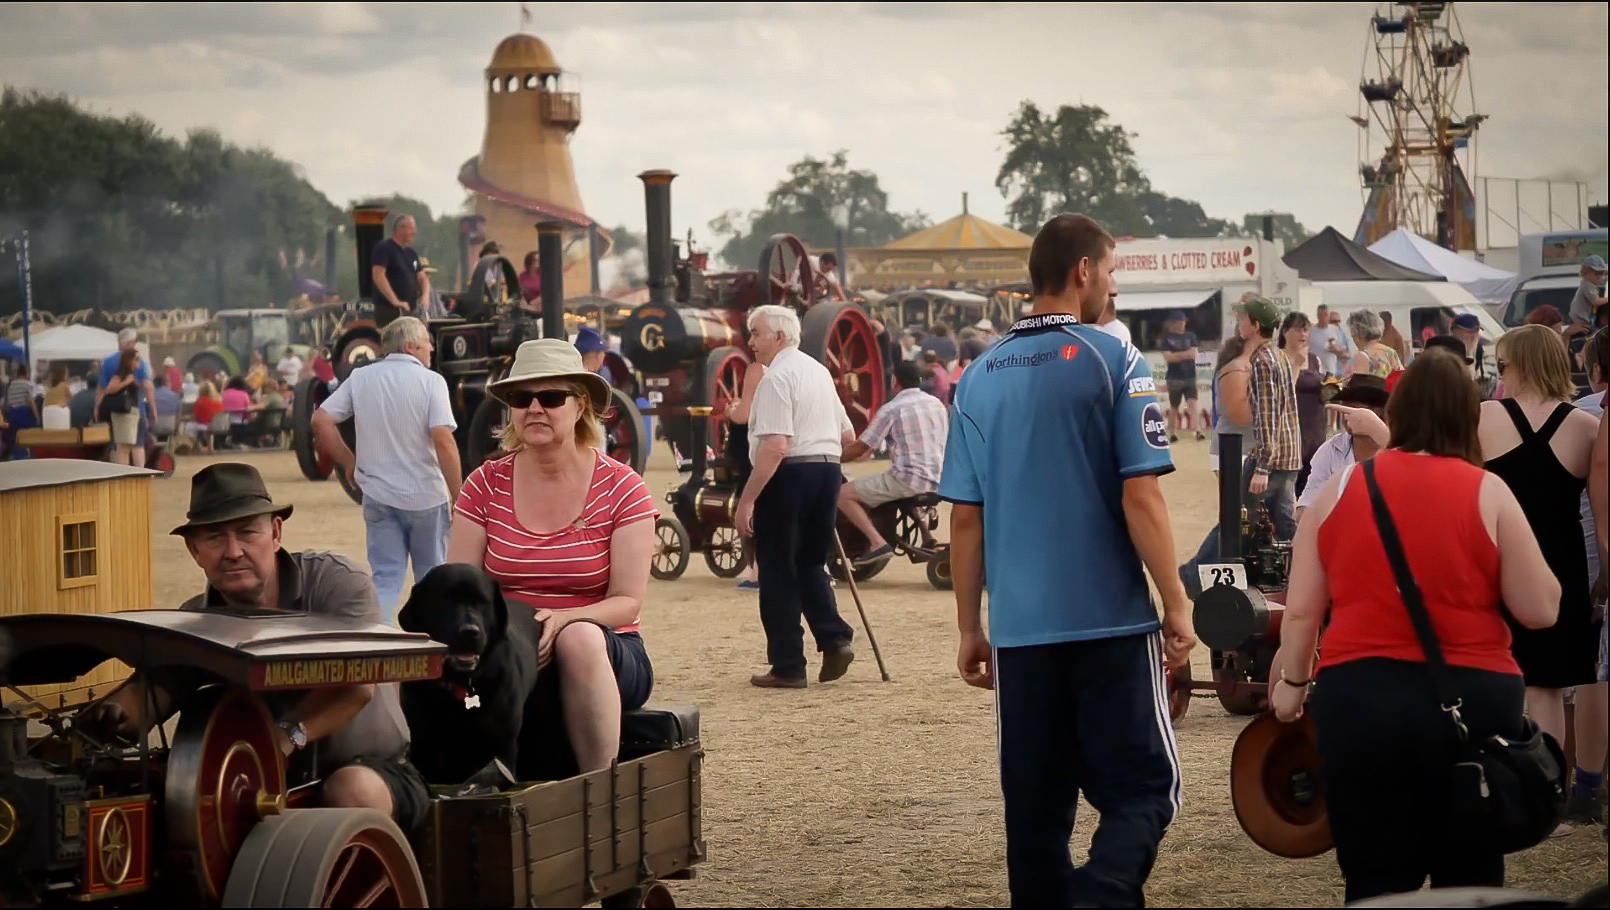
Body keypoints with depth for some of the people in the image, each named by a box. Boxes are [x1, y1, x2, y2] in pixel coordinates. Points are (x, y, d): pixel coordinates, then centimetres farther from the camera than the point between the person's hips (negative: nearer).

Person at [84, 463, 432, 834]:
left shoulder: (336, 580, -12)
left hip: (373, 770, -3)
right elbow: (151, 692, -9)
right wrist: (113, 714, -33)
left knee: (352, 791, -37)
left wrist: (291, 733, -43)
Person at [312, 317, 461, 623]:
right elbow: (443, 440, -19)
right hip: (426, 496, -3)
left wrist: (349, 463, 9)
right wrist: (458, 496, -13)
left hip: (378, 495, 3)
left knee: (385, 578, 5)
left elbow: (321, 421, -1)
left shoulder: (360, 378, 2)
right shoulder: (431, 381, -10)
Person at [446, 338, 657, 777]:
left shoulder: (620, 488, -1)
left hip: (607, 653, -1)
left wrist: (562, 621, -27)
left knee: (580, 638, -38)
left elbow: (627, 602, -7)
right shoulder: (485, 485, 6)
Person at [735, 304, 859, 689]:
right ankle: (834, 639, 1)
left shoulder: (778, 377, -13)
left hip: (790, 473, -8)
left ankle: (788, 667, 4)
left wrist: (747, 499, -21)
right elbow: (847, 434, 21)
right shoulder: (819, 371, 15)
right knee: (810, 563, 19)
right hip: (828, 469, 8)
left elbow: (775, 447, -22)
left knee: (779, 571, 1)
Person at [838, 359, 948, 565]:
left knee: (843, 495, -3)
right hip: (936, 481, 8)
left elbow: (860, 448, -6)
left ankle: (877, 543, -15)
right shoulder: (937, 404, 12)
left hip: (907, 480, -8)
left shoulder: (891, 409, -8)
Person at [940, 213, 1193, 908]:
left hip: (1019, 628, 4)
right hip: (1111, 619, -4)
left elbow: (965, 517, 7)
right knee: (1142, 786, -1)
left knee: (1036, 801, 11)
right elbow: (1140, 497, -11)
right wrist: (1176, 605, -4)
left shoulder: (980, 377, 7)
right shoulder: (1114, 362, -6)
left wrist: (969, 629, 13)